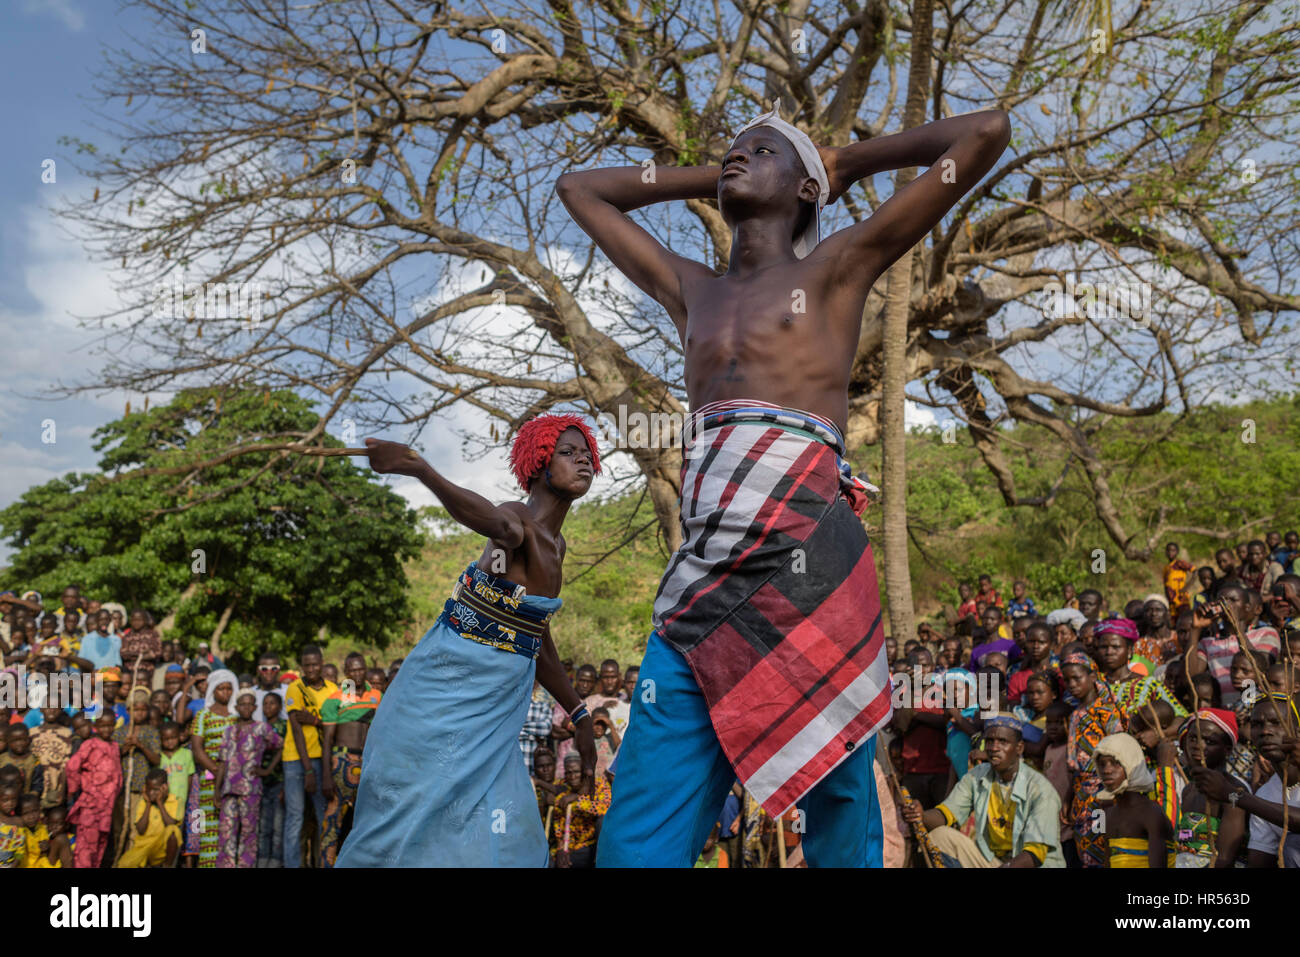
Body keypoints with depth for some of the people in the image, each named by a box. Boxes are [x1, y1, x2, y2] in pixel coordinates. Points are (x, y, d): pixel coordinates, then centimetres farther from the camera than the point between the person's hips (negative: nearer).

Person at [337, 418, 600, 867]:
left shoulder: (556, 545, 11)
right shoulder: (519, 521, -14)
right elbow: (498, 524, -42)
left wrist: (580, 717, 21)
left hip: (498, 706, 8)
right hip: (449, 691, -8)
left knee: (500, 839, 4)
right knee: (416, 819, -1)